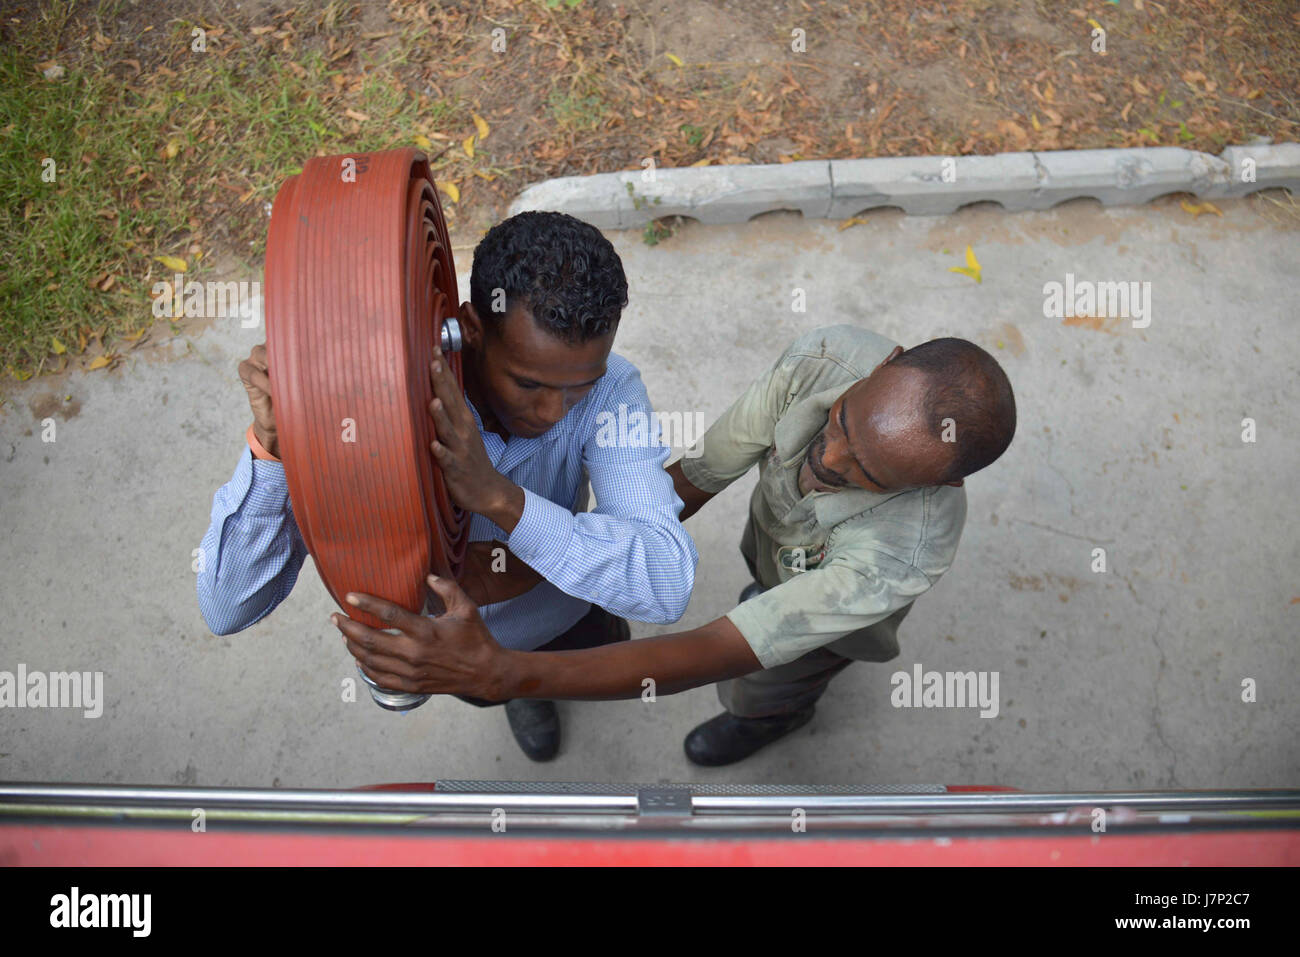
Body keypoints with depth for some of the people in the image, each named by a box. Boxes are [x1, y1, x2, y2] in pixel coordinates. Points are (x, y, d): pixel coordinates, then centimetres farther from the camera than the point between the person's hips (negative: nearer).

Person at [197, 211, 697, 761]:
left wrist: (497, 494, -61)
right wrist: (272, 442, -57)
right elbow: (227, 608, -40)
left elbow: (667, 586, -48)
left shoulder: (608, 388, -37)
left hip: (560, 606, 1)